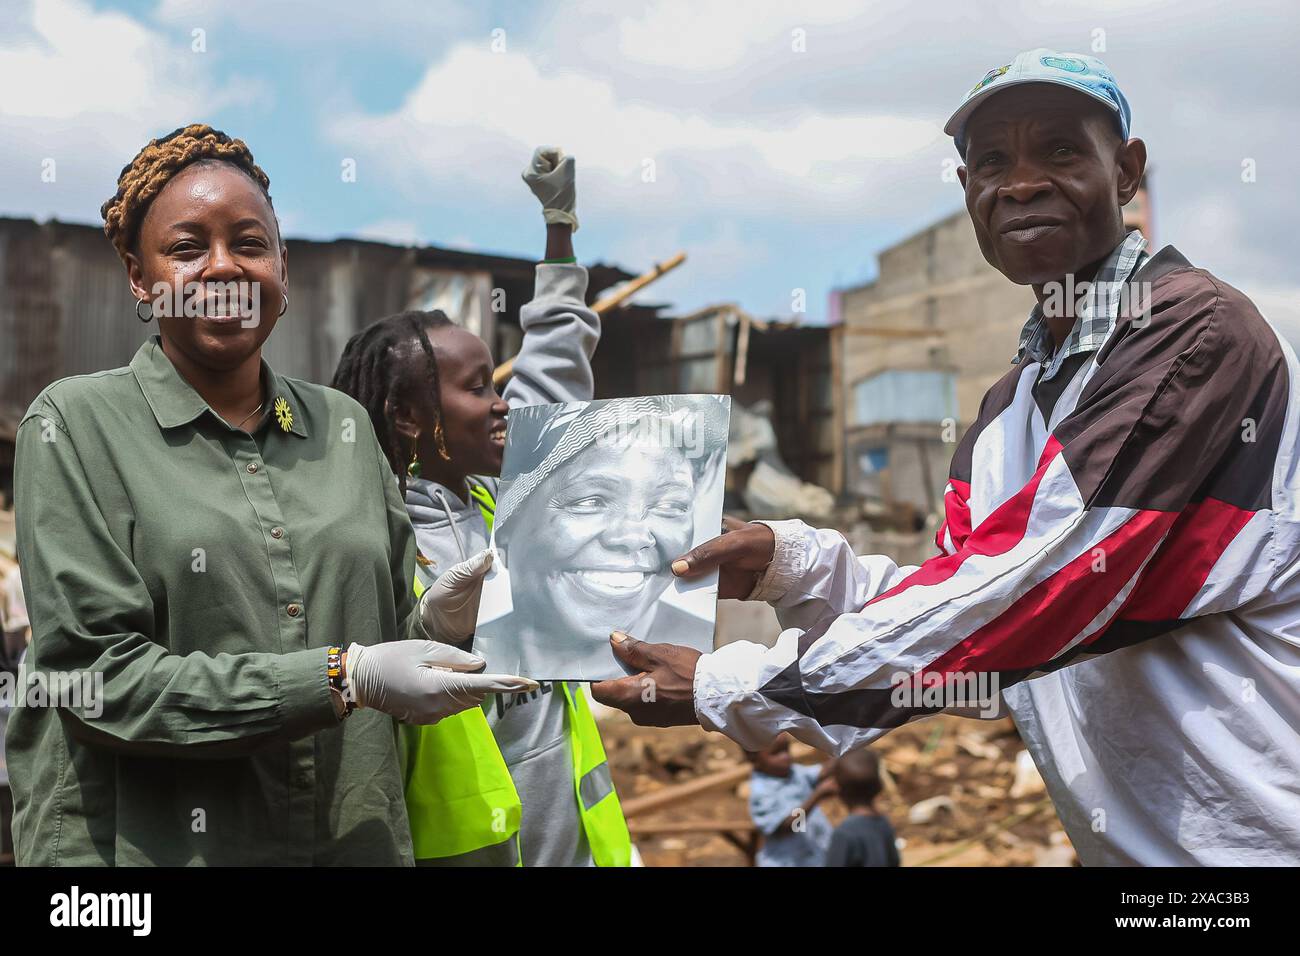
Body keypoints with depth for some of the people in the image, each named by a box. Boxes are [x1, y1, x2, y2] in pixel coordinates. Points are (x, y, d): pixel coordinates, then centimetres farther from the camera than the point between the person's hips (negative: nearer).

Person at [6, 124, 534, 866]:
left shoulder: (344, 425, 6)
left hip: (356, 838, 4)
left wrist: (440, 620, -11)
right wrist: (346, 679, -20)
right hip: (142, 842, -4)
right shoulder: (79, 424, -7)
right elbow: (101, 679, -14)